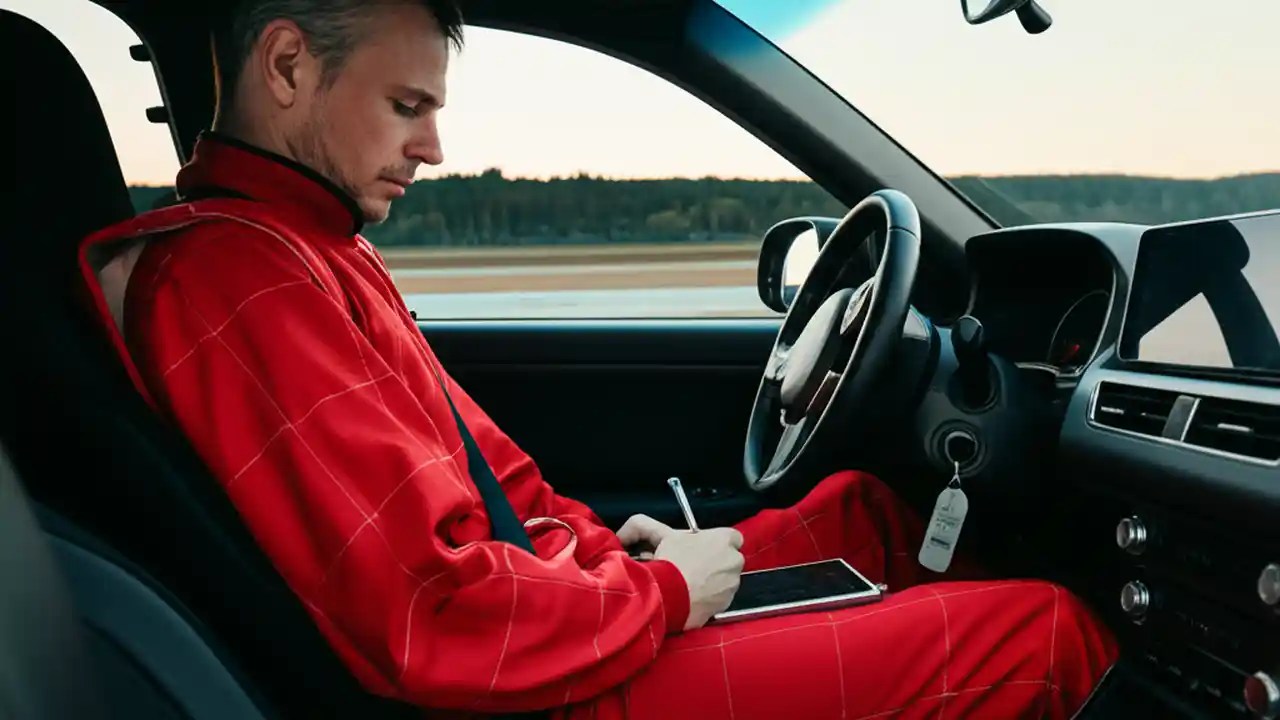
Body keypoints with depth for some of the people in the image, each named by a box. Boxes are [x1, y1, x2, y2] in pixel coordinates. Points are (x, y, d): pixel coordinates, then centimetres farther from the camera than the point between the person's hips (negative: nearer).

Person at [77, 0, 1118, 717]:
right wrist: (662, 592, -14)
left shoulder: (309, 249, 12)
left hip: (531, 586, 10)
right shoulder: (238, 274, -21)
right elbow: (437, 620, -28)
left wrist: (607, 549, 4)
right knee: (1041, 631, -6)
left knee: (873, 504, 20)